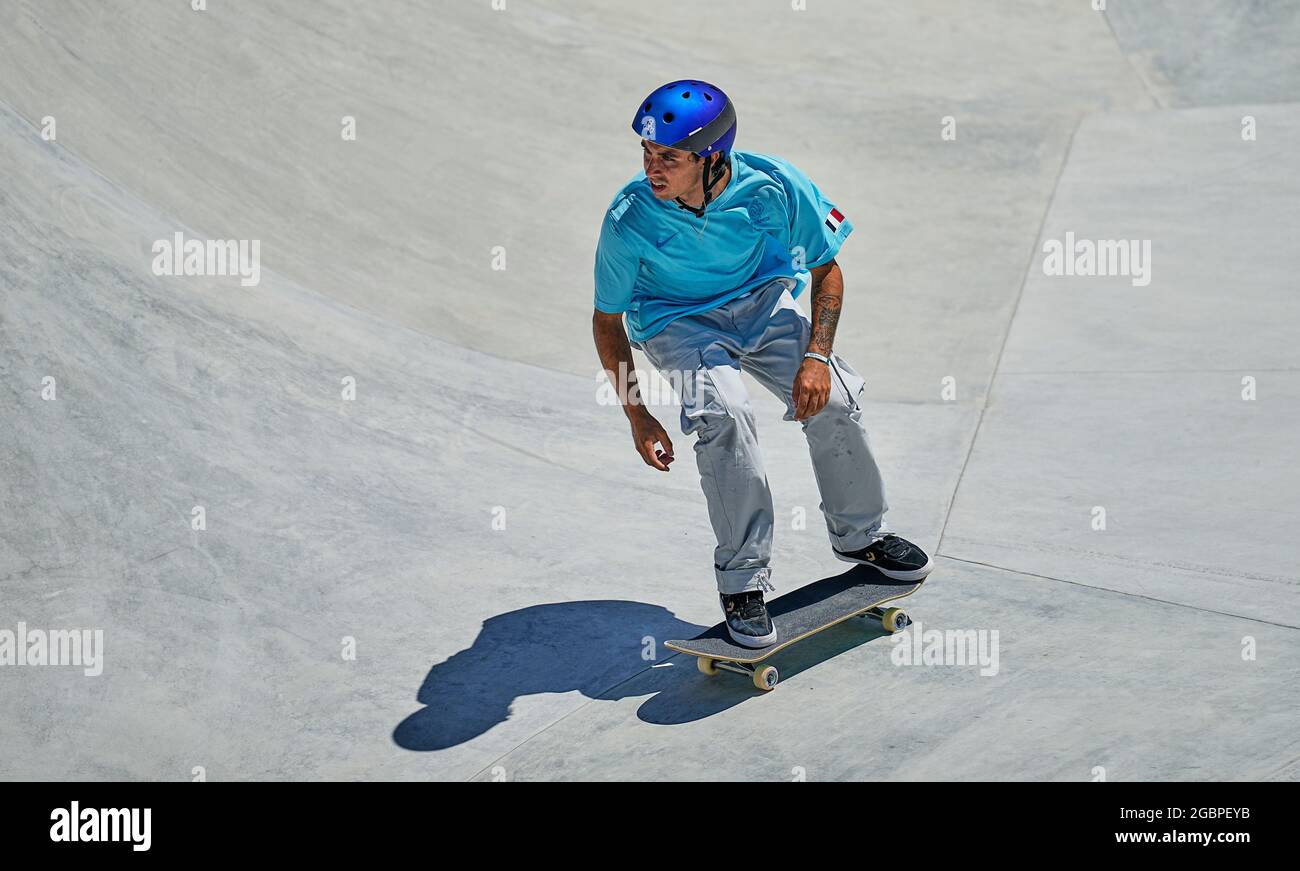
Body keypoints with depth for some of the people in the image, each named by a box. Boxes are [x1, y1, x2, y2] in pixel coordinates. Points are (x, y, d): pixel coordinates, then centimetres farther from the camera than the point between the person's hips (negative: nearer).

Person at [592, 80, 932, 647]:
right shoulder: (628, 219, -26)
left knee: (832, 401, -16)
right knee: (724, 414, -30)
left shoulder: (773, 187, -25)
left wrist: (817, 356, -19)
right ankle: (742, 580, -14)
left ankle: (860, 535, 13)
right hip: (678, 319, -2)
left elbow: (827, 270, -7)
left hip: (763, 302, 2)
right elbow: (607, 320, -10)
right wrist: (636, 415, -12)